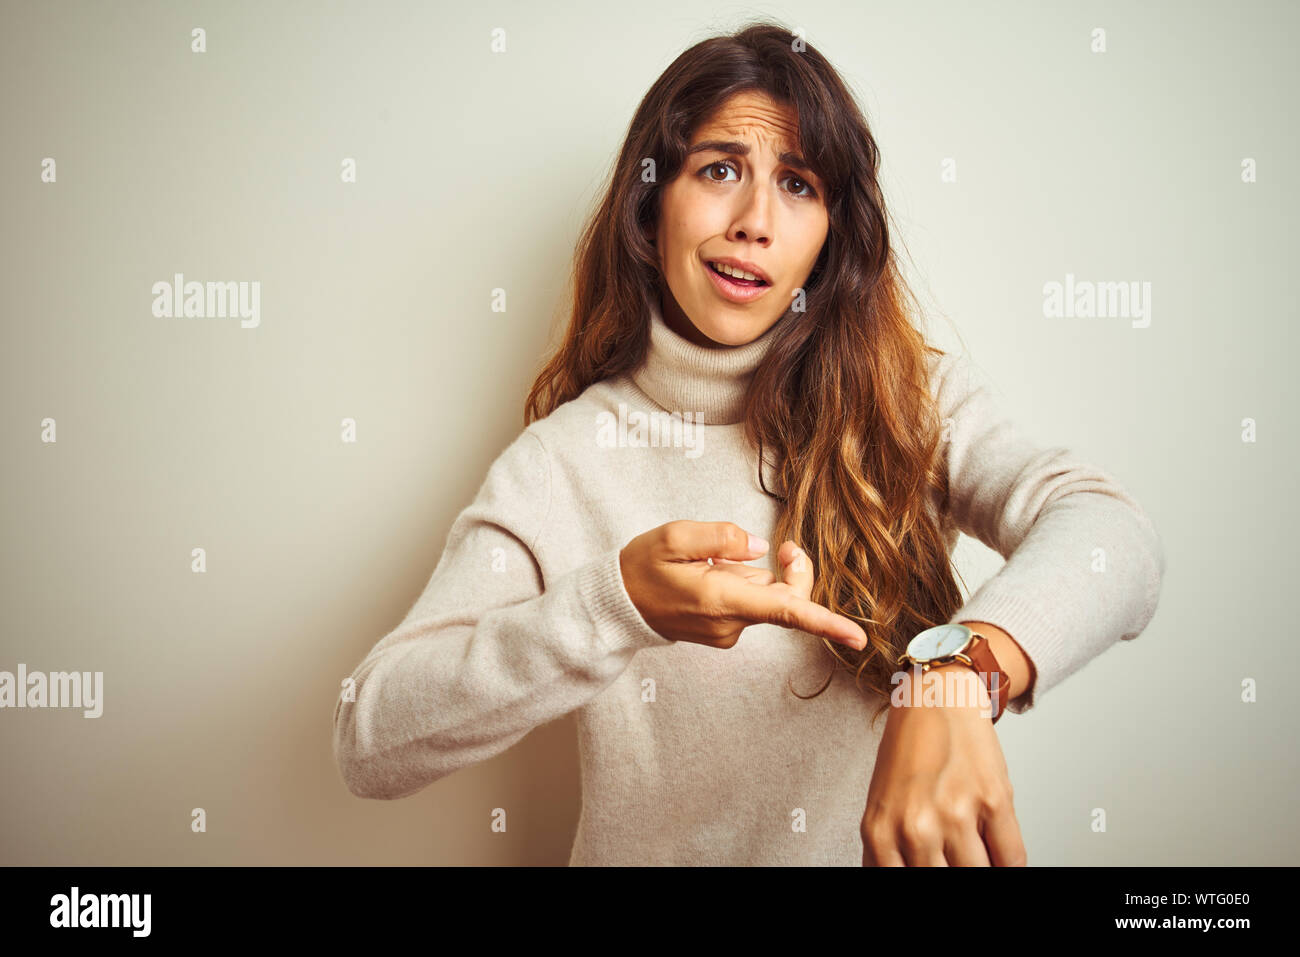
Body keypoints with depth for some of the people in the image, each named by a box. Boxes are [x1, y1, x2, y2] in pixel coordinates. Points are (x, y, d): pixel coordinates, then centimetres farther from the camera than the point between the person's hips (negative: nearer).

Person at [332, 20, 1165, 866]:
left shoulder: (917, 403, -1)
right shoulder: (565, 457, -4)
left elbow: (1111, 534, -18)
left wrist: (960, 676, -36)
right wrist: (617, 605, -24)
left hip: (888, 841, 1)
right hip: (648, 849, 0)